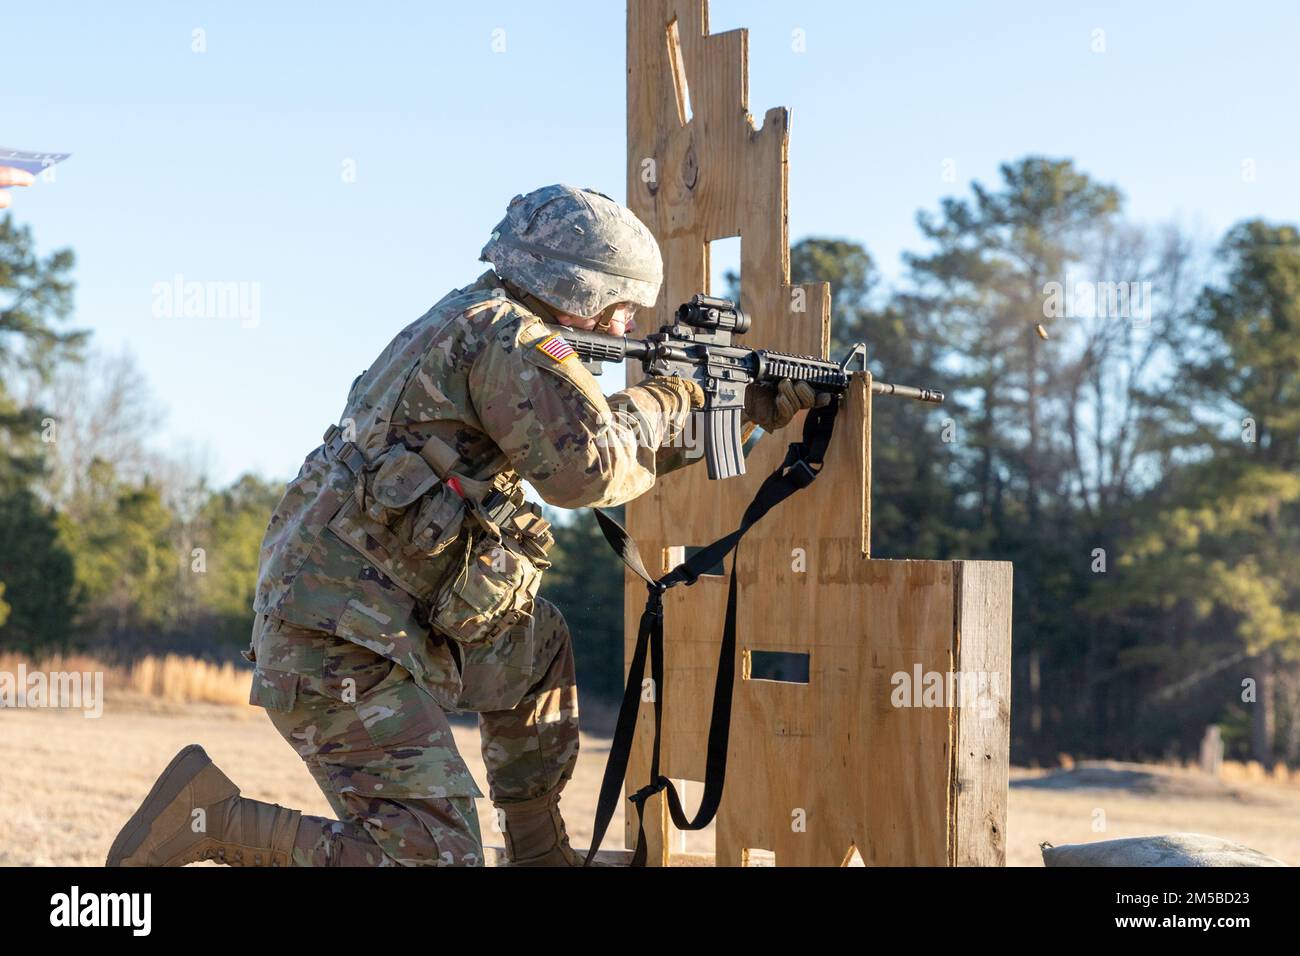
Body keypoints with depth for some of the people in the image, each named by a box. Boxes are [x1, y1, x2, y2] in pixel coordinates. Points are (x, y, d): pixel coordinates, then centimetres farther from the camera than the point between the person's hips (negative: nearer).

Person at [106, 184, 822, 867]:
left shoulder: (471, 322, 20)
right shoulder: (507, 331, -10)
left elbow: (598, 439, 27)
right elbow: (588, 468, -21)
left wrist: (752, 410, 27)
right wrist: (663, 402, -1)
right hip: (338, 642, -10)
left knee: (537, 649, 27)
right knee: (433, 853, -12)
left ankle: (539, 852, 31)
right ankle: (212, 816, -10)